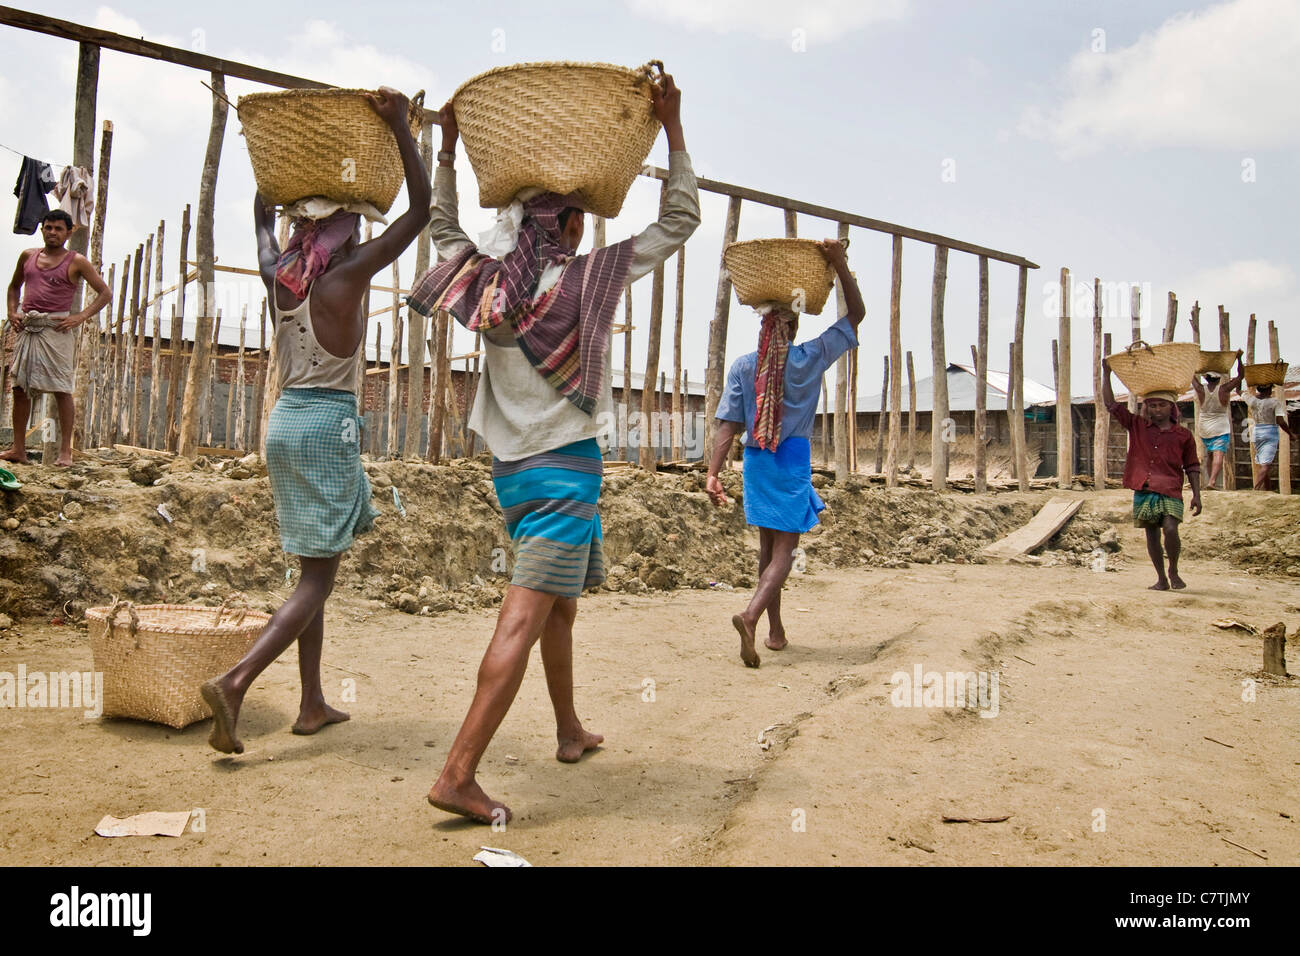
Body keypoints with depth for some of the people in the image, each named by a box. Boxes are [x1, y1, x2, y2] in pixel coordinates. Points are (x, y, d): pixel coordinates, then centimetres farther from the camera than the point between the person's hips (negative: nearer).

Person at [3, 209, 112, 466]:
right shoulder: (27, 256, 15)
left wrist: (80, 317, -9)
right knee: (20, 388, 4)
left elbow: (105, 293, 0)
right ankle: (18, 449, 10)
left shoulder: (76, 261, 1)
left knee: (61, 390, -7)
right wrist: (12, 312, 11)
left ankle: (65, 451, -5)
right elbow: (14, 286, 29)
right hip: (25, 328, 5)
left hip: (55, 329, -5)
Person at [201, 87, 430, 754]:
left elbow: (263, 216, 29)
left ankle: (313, 705, 17)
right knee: (318, 575, -3)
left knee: (314, 570, 13)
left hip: (284, 421, 7)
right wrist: (400, 127, -7)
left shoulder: (276, 274, 7)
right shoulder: (348, 275, -10)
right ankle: (236, 680, -18)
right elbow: (419, 212, -9)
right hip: (328, 425, -7)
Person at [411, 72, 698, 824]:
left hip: (512, 469, 7)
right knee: (523, 621, -9)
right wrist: (673, 129, 5)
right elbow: (680, 221, -1)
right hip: (566, 467, -7)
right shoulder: (589, 278, -9)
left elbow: (445, 232, 27)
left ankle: (570, 731, 36)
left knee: (559, 608, 21)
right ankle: (459, 775, -12)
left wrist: (449, 148, 29)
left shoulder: (487, 281, 5)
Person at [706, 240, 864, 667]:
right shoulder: (810, 358, -5)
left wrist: (713, 473, -7)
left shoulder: (742, 366, -2)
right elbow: (856, 314, 5)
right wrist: (840, 264, 1)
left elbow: (728, 426, -6)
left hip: (756, 462, 3)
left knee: (768, 546, 16)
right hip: (793, 460, -3)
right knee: (784, 549, -2)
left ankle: (775, 630, 24)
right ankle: (751, 614, -27)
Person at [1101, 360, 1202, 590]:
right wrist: (1106, 374, 2)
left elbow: (1192, 467, 10)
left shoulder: (1183, 435, 6)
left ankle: (1174, 571, 3)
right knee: (1151, 534, 7)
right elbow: (1111, 403, 7)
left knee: (1170, 530, -19)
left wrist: (1196, 495, 4)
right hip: (1143, 491, 2)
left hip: (1170, 492, -2)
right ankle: (1161, 578, 19)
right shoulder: (1136, 426, 9)